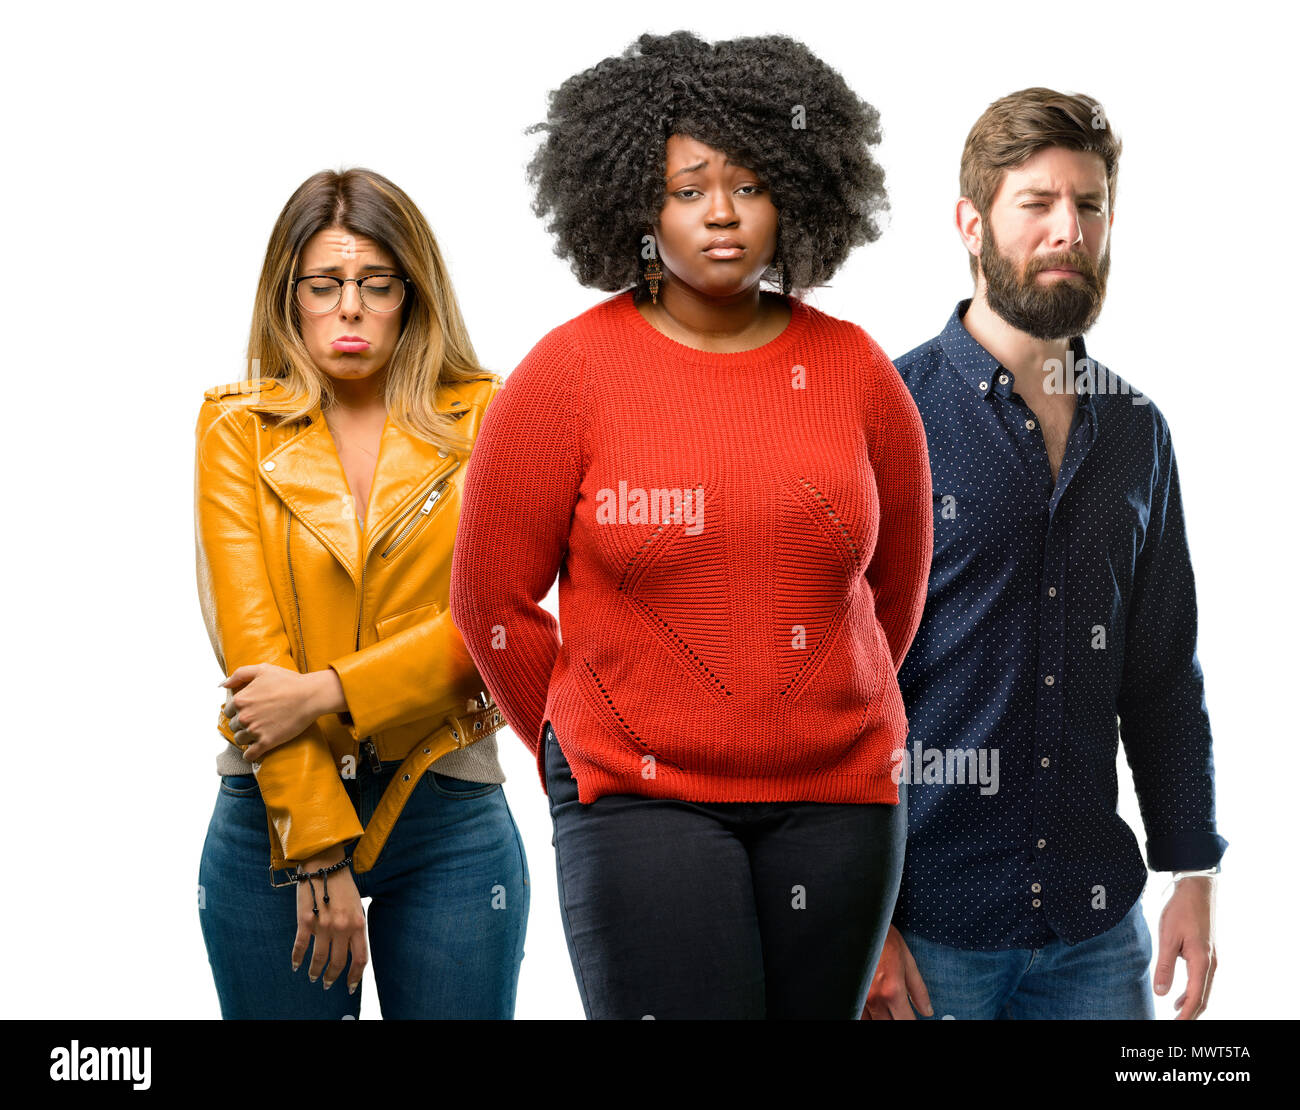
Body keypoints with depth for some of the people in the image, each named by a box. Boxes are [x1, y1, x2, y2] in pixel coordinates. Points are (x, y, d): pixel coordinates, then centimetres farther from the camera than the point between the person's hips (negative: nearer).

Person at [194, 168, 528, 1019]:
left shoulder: (482, 420, 3)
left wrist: (326, 692, -16)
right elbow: (250, 643, -7)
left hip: (452, 816, 0)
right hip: (275, 815, 0)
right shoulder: (239, 429, 2)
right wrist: (319, 852, -14)